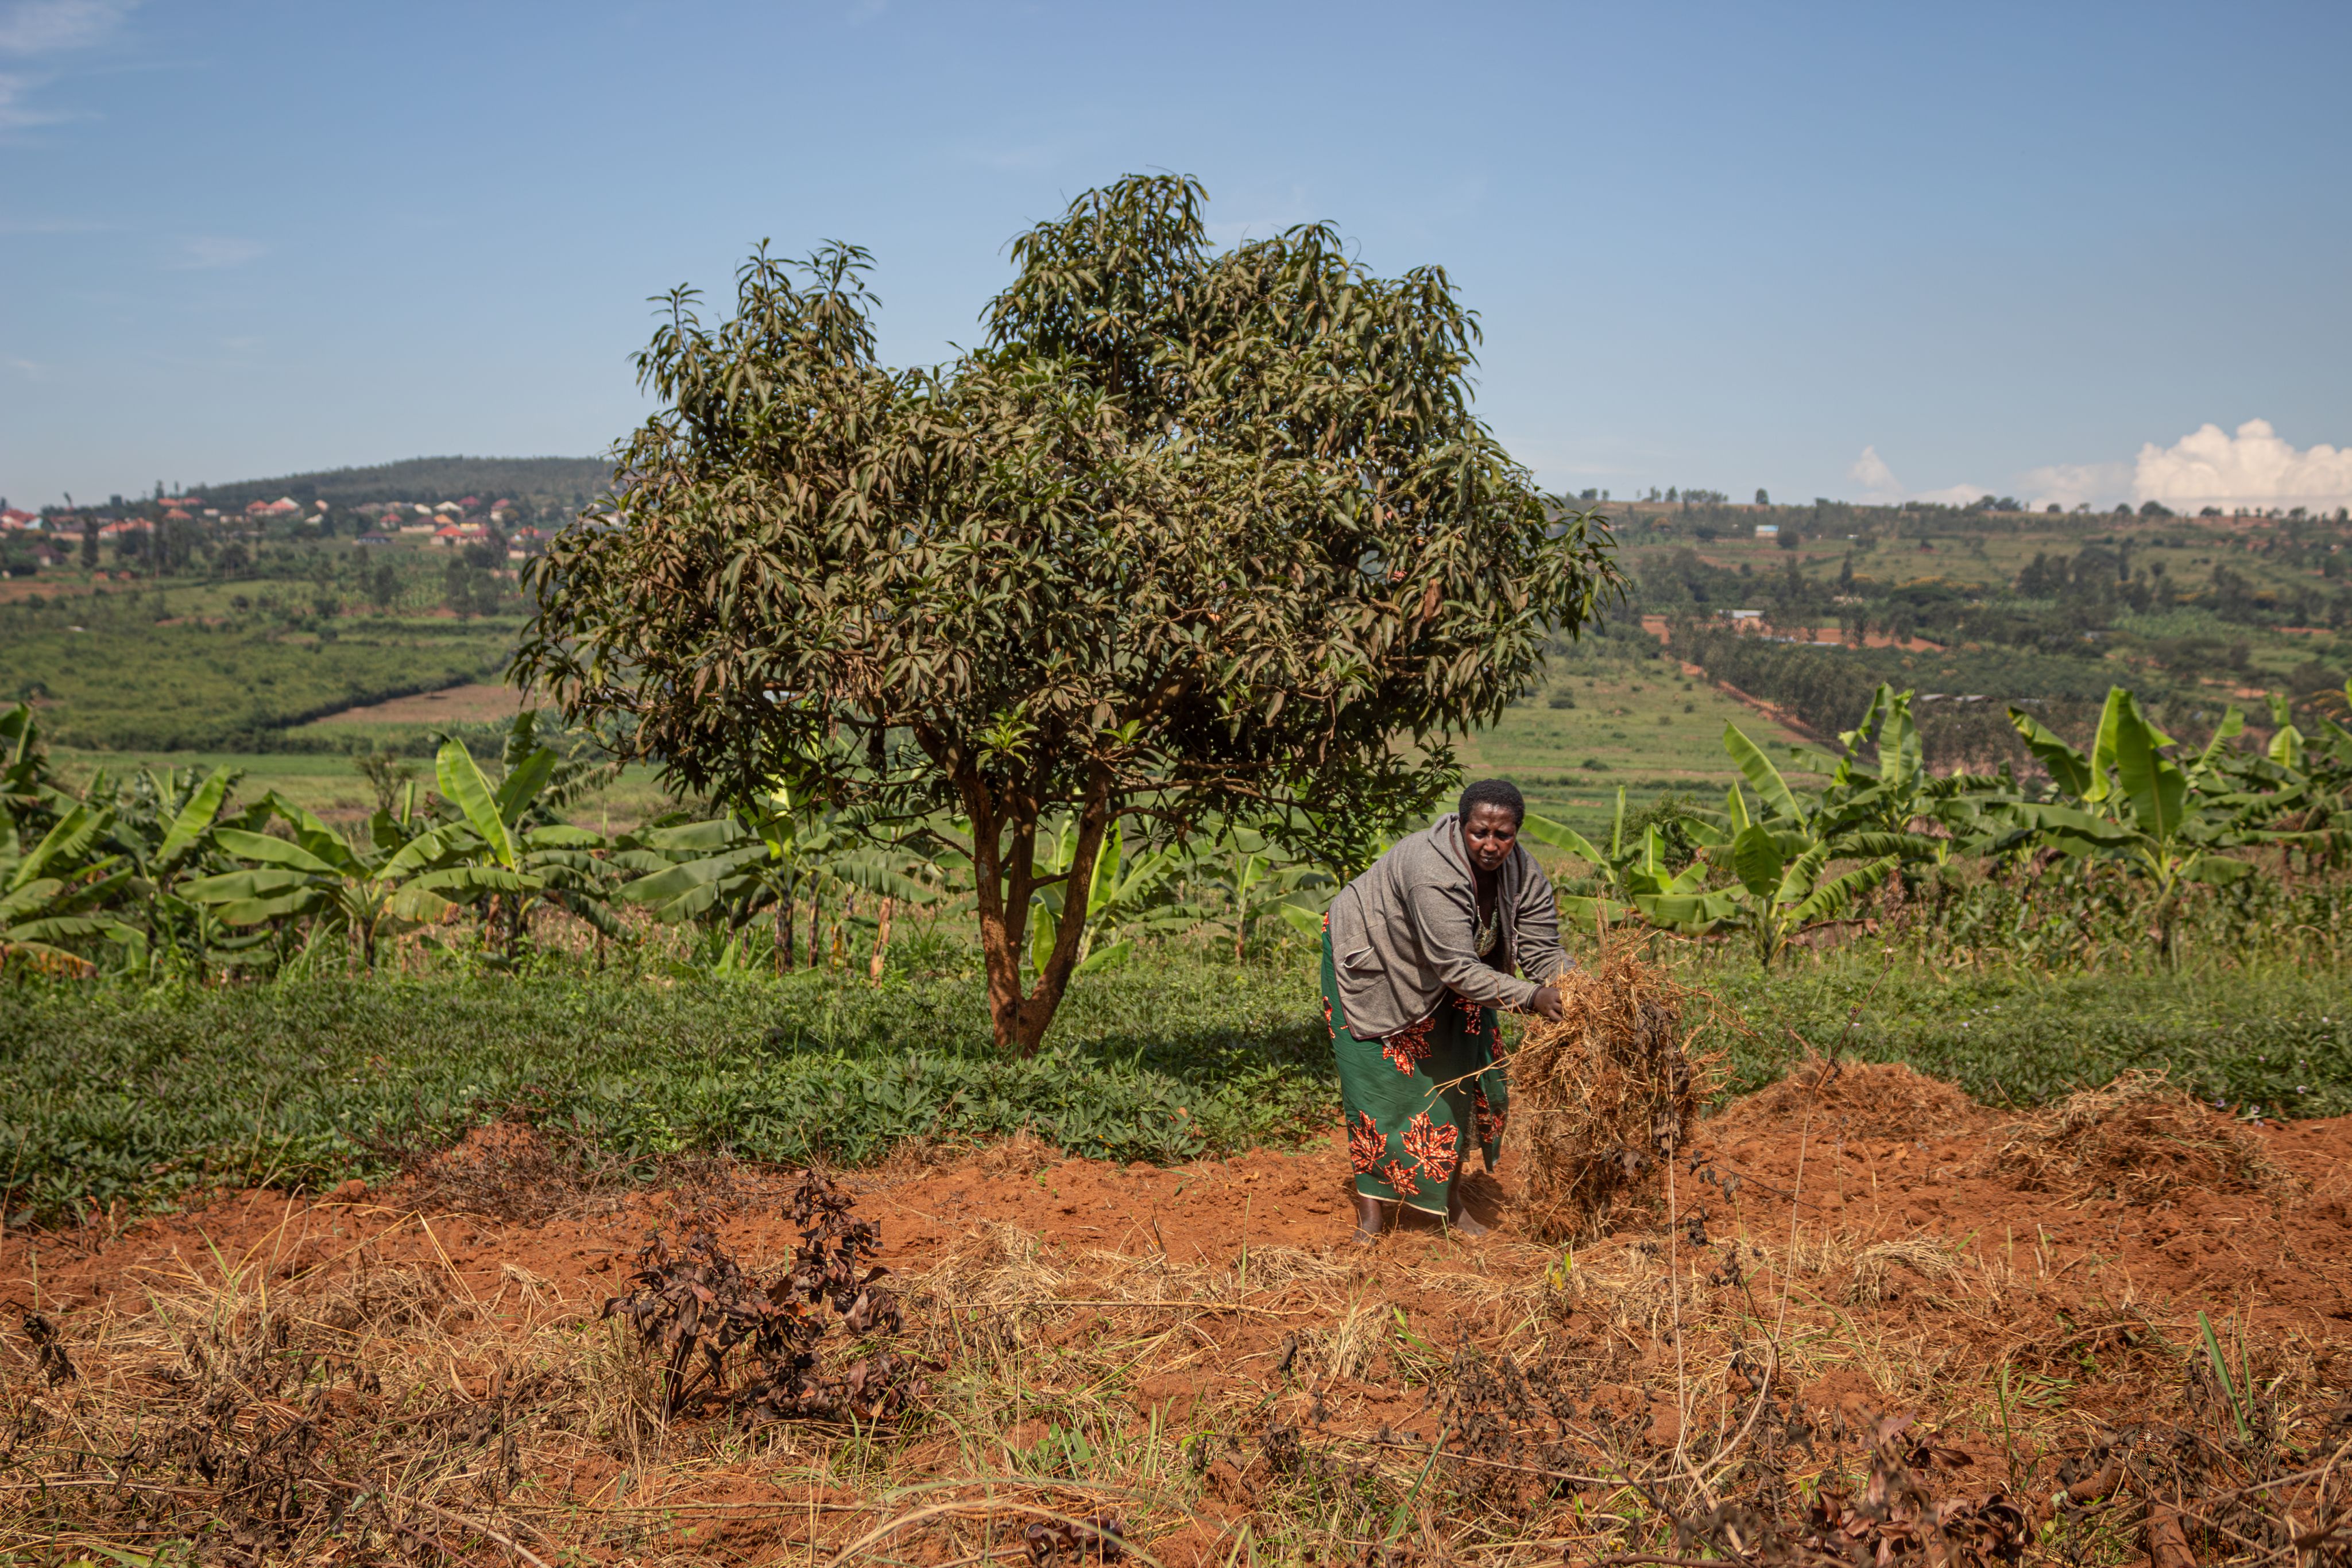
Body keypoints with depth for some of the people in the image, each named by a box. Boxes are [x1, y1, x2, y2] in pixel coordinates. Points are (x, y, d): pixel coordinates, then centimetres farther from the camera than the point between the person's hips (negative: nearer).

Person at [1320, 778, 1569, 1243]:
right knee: (1381, 1079, -8)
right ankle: (1371, 1203, 2)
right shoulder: (1434, 872, -40)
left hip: (1435, 980, 7)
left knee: (1453, 1074, 5)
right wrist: (1530, 998, -47)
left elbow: (1543, 950, -17)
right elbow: (1459, 968, -42)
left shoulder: (1523, 873, -18)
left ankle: (1450, 1199, 18)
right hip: (1369, 960, -6)